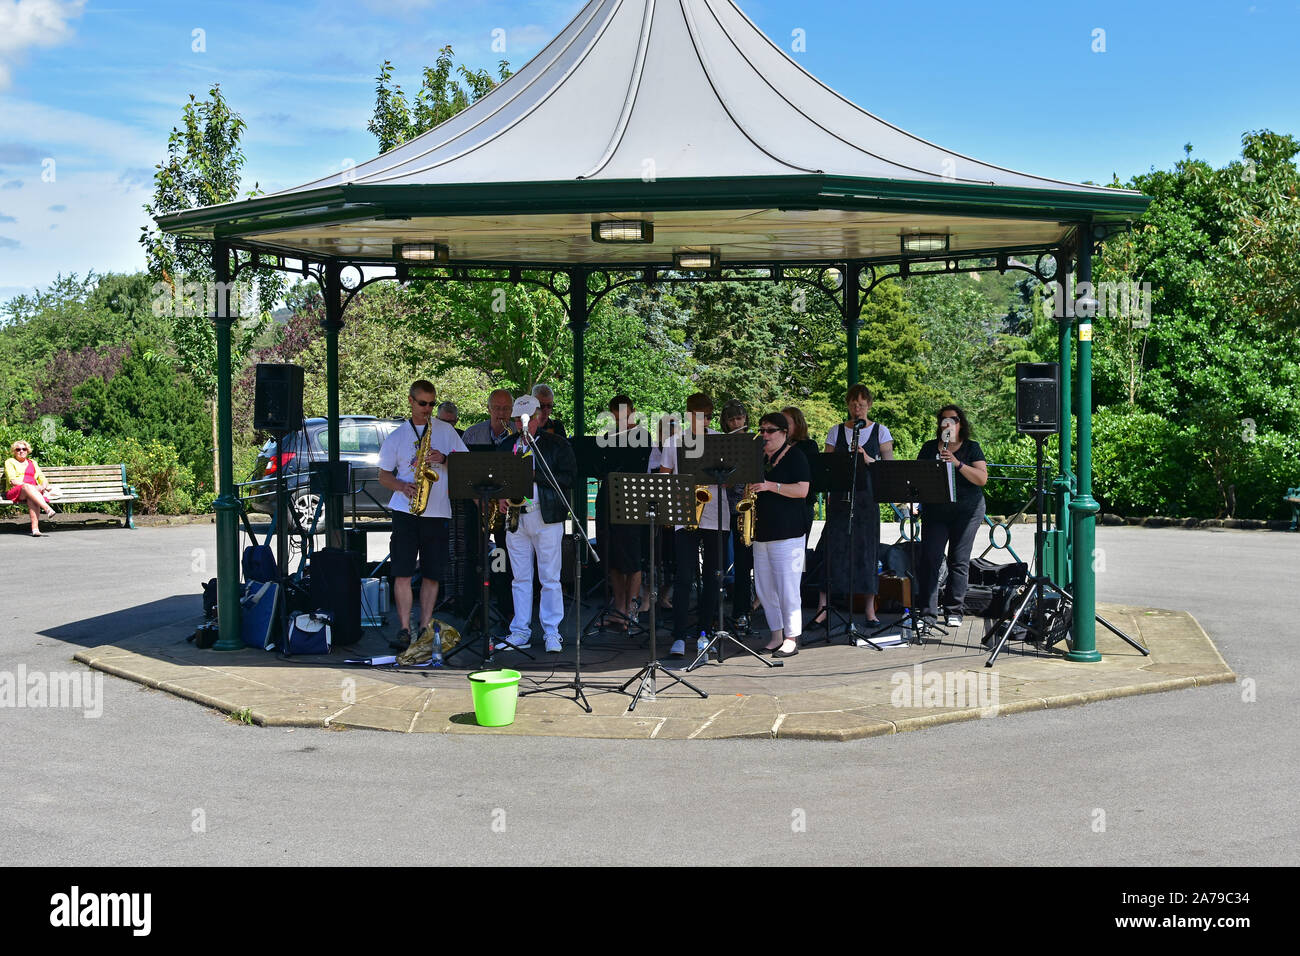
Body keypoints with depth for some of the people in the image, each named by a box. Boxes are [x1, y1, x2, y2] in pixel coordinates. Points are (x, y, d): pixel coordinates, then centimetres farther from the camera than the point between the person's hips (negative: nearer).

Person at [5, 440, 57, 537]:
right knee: (28, 487, -38)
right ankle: (48, 509, -57)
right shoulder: (10, 462, 14)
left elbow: (41, 477, 17)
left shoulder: (32, 463, 26)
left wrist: (44, 485, -9)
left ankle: (35, 529, -51)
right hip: (15, 492, -2)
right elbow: (12, 481, -2)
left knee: (31, 498, -37)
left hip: (34, 490, 2)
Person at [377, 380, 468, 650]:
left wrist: (445, 459, -10)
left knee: (432, 574, 3)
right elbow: (383, 476, 10)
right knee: (402, 573, -8)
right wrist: (403, 486, -10)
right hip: (405, 511, -1)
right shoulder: (396, 437, 9)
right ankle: (404, 630, -5)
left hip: (438, 513, 1)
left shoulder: (445, 430, 10)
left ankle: (424, 628, 11)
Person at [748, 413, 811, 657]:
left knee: (787, 588, -8)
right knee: (764, 587, 7)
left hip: (787, 533, -7)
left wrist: (771, 486, -20)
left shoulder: (795, 456, -3)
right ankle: (776, 635, 16)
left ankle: (791, 639, -3)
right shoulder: (760, 458, 17)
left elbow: (802, 490, -13)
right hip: (762, 531, 7)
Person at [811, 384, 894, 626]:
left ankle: (870, 609, 6)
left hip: (867, 498, -1)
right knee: (833, 548, -5)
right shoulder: (836, 432, 10)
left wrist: (868, 460, -15)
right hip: (839, 498, 1)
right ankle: (823, 605, 0)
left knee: (867, 549, -1)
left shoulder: (880, 432, 7)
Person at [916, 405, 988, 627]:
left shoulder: (972, 448, 4)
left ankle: (954, 611, 5)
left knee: (959, 561, -1)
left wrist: (957, 463, -20)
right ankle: (928, 611, -6)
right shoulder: (929, 448, 12)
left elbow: (982, 479, -8)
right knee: (930, 558, -8)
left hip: (966, 511, -2)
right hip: (934, 511, 2)